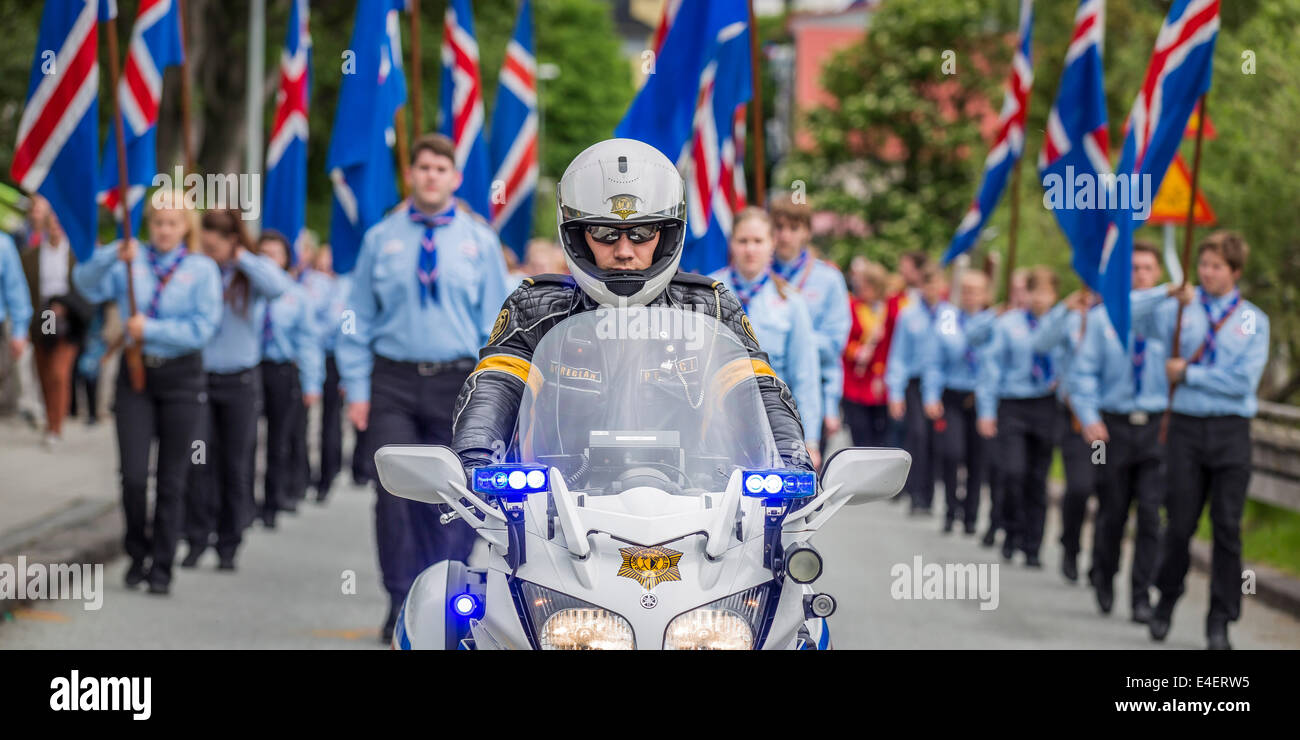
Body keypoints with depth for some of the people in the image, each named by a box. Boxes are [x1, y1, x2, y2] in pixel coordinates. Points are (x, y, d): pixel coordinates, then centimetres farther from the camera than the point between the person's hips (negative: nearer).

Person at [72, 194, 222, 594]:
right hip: (135, 372, 1)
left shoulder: (202, 269, 0)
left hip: (180, 378, -1)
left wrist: (150, 329, -14)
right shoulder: (131, 261, 4)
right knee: (133, 475, -6)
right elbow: (88, 285, -9)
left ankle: (161, 566, 13)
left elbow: (202, 327, -9)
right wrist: (112, 256, -24)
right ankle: (138, 553, 16)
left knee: (171, 479, 4)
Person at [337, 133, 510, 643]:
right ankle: (401, 603, 3)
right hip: (393, 381, 0)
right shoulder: (381, 239, 6)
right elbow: (359, 319, 8)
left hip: (456, 382, 0)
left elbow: (494, 322, 7)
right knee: (394, 492, -7)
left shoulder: (479, 241, 6)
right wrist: (356, 388, 1)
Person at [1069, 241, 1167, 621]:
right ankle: (1103, 577, 33)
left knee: (1151, 512, -7)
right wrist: (1089, 418, -5)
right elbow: (1083, 372, 5)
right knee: (1112, 511, 8)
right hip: (1114, 425, 1)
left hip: (1156, 427, -1)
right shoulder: (1102, 317, 5)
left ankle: (1142, 595, 1)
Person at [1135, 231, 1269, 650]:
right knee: (1180, 524, 1)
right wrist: (1168, 294, -17)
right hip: (1186, 427, 0)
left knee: (1227, 528, -1)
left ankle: (1220, 622, 7)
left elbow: (1243, 382, -5)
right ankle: (1166, 600, 24)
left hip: (1231, 431, 0)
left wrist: (1188, 373, -5)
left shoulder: (1253, 320, 5)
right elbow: (1130, 320, -5)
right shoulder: (1180, 310, 7)